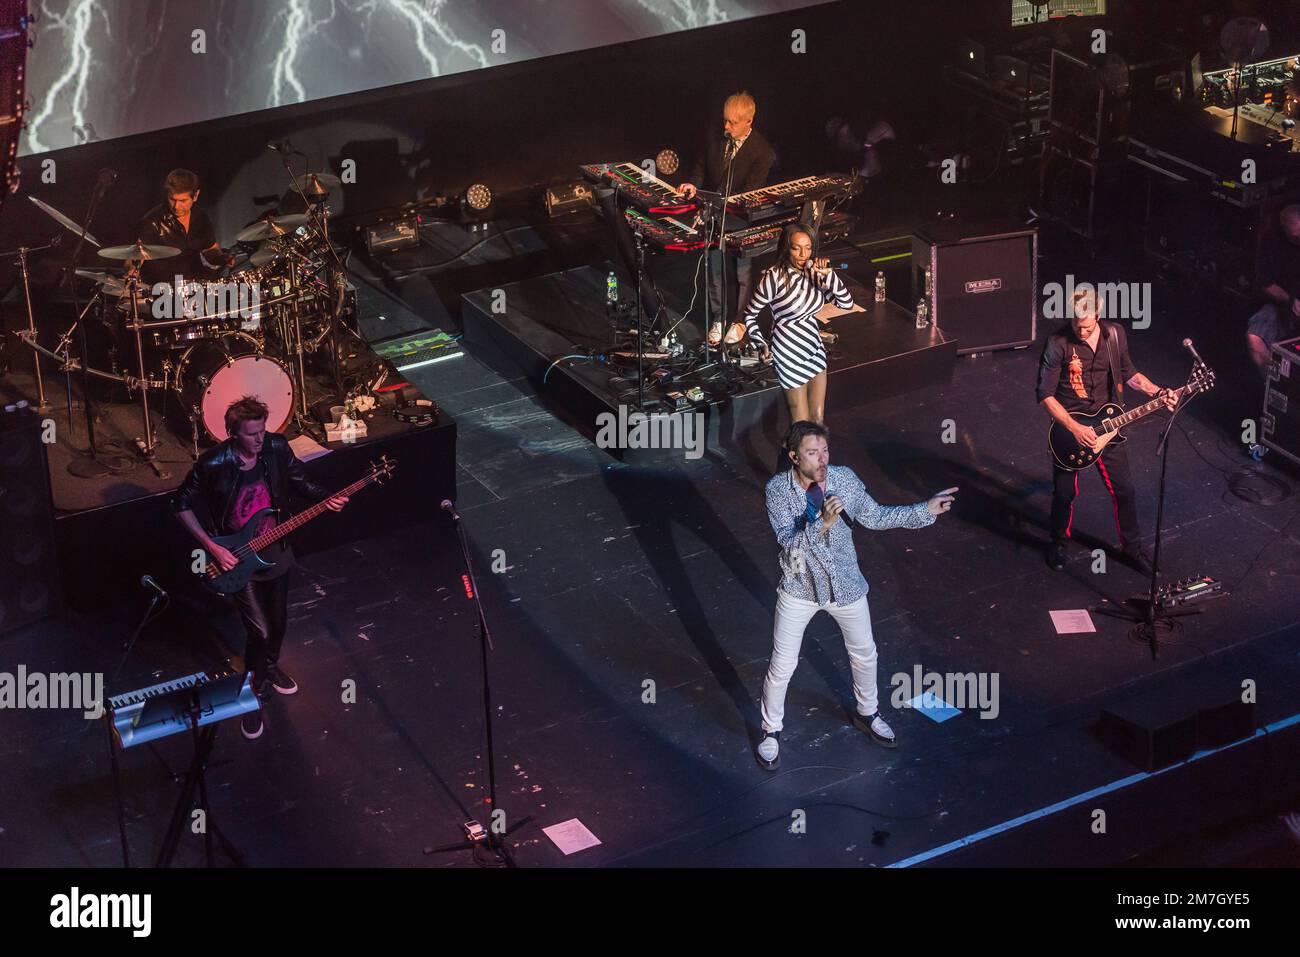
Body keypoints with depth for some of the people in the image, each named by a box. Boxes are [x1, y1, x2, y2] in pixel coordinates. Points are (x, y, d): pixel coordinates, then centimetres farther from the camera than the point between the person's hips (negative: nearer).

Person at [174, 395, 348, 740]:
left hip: (274, 552, 5)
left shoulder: (276, 448, -12)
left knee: (278, 622, 21)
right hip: (236, 558, -5)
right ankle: (253, 692, 17)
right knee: (260, 631, -8)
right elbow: (182, 504, -11)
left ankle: (270, 667, 52)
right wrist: (212, 547, -16)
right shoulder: (214, 464, -24)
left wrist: (325, 498, -15)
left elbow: (299, 482, 5)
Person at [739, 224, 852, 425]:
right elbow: (749, 315, -8)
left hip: (815, 349, 6)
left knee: (819, 420, 12)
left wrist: (828, 275, -18)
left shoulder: (813, 271, -3)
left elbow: (847, 303, -7)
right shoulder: (773, 277, -19)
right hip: (790, 354, -6)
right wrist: (762, 345, -17)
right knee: (802, 424, 1)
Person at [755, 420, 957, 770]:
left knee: (864, 654, 20)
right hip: (799, 589, -3)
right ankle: (771, 731, 30)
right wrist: (822, 524, -46)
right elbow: (790, 543, -29)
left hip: (845, 584, 3)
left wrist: (925, 510, -5)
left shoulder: (844, 479, -15)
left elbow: (874, 516, 0)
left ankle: (867, 713, 47)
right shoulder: (778, 489, -22)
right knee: (782, 666, 6)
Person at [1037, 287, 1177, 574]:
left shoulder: (1115, 334, -6)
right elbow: (1045, 394, -15)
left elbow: (1127, 372, 11)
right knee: (1065, 493, 9)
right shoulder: (1058, 344, -19)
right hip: (1069, 426, -3)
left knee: (1124, 490, 9)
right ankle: (1059, 544, 34)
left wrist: (1159, 393, -3)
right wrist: (1075, 428, -21)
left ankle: (1132, 547, 28)